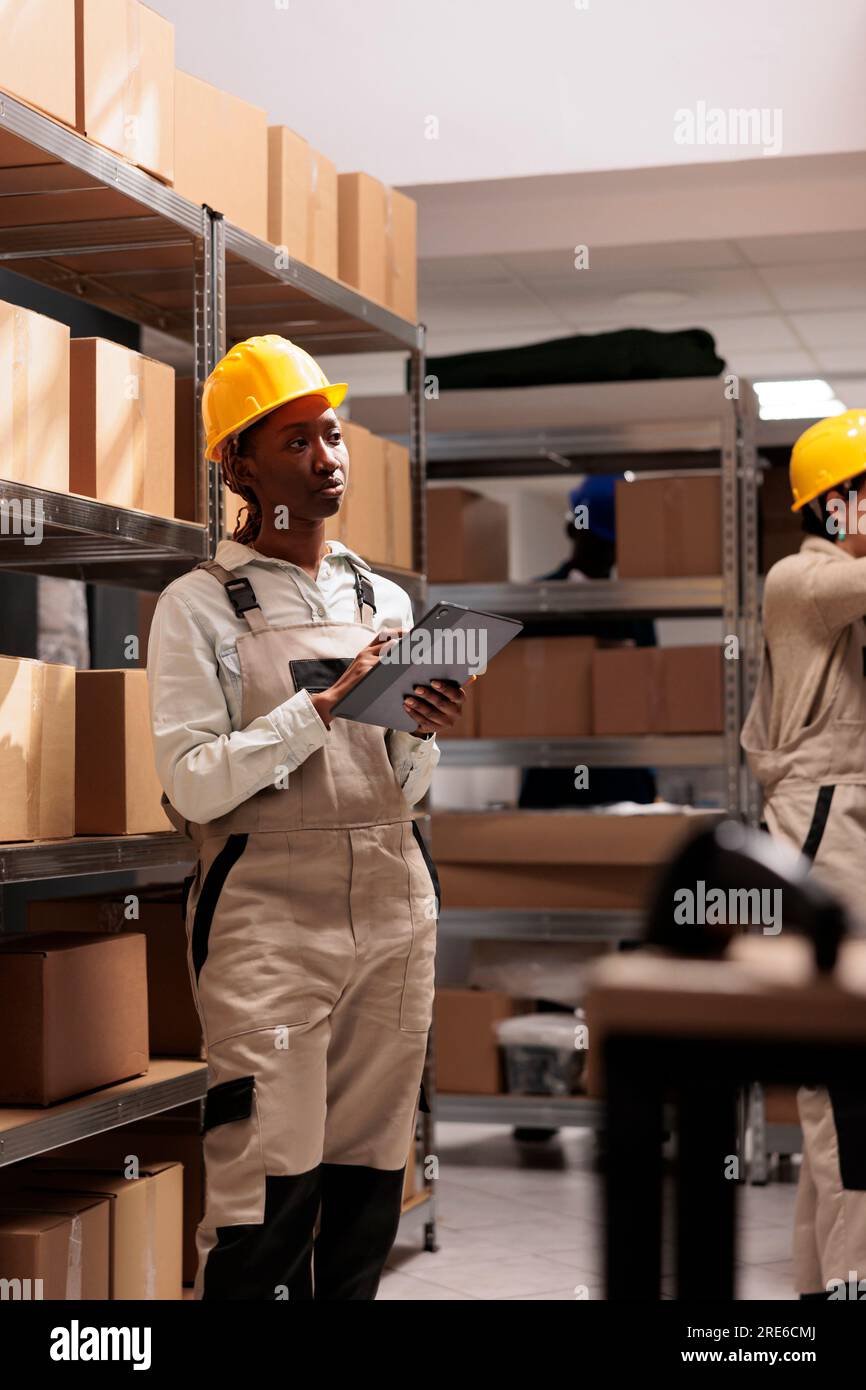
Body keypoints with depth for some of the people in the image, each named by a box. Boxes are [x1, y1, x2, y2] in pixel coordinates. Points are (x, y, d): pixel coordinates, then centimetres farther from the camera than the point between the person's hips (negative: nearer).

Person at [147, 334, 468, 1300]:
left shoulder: (386, 599, 14)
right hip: (269, 913, -5)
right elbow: (193, 785, -11)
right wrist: (322, 705, -15)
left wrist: (421, 734, -3)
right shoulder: (199, 606, -1)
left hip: (394, 904, 5)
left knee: (368, 1183, 9)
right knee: (267, 1193, -8)